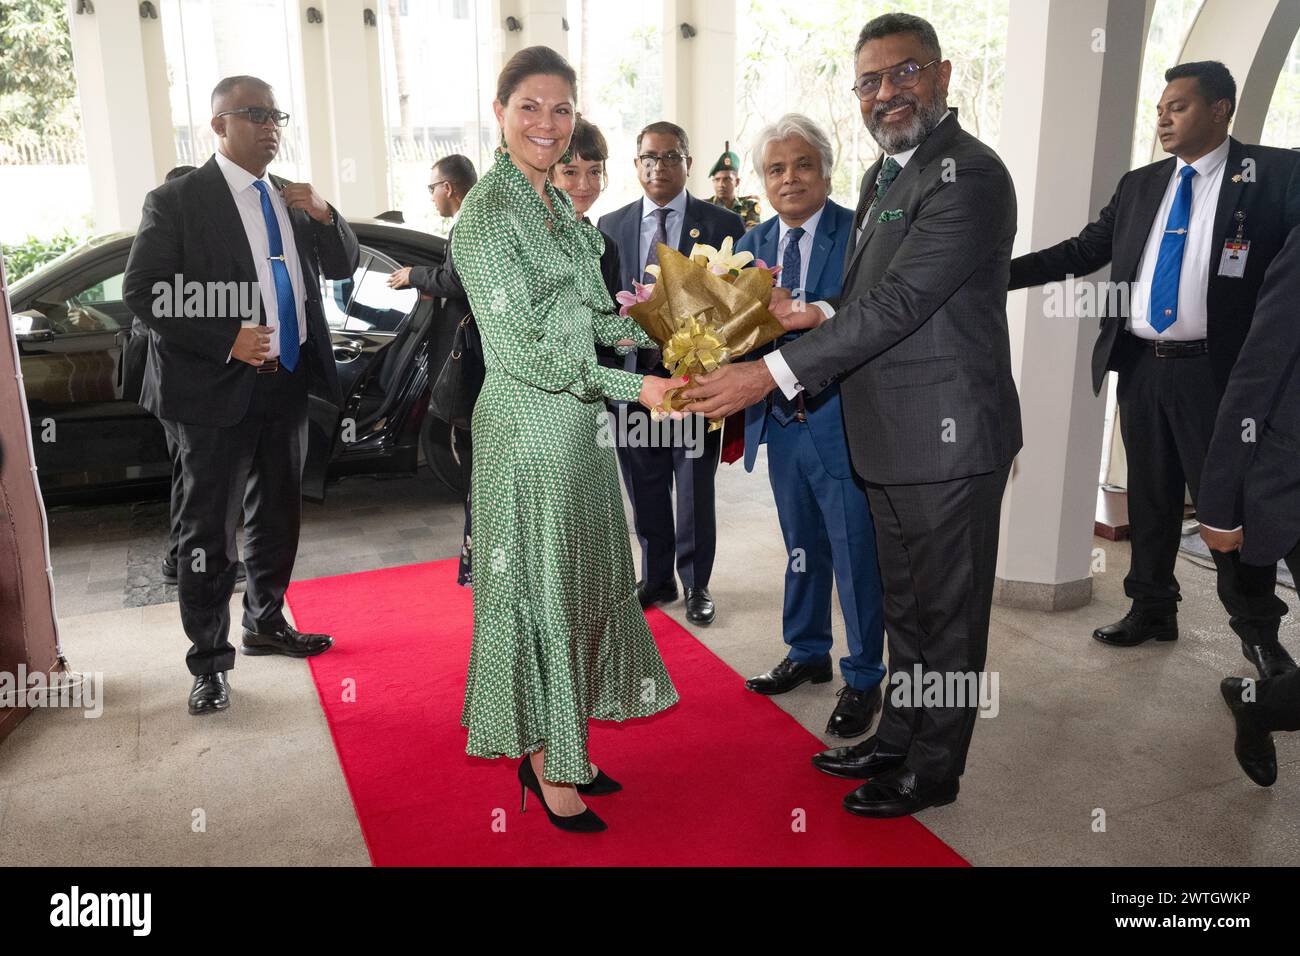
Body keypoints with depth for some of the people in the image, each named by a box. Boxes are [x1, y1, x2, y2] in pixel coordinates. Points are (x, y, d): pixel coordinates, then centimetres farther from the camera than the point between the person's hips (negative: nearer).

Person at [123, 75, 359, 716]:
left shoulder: (292, 200, 11)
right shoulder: (177, 200, -7)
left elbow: (344, 267, 12)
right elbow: (141, 291, -11)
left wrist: (325, 216, -6)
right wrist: (226, 340, -20)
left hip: (288, 383, 6)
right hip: (218, 391, -6)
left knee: (277, 516, 18)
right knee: (210, 529, 2)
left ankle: (266, 623, 36)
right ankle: (209, 660, 15)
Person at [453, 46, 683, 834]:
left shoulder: (560, 204, 12)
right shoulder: (488, 214, -14)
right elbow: (525, 351, -19)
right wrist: (634, 388, -20)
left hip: (580, 423, 8)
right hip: (530, 424, -8)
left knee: (580, 583, 15)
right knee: (540, 590, 4)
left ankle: (560, 748, 31)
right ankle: (543, 765, 23)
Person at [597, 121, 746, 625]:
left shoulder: (723, 224, 0)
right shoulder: (611, 226, 8)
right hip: (632, 374, 3)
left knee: (696, 488, 7)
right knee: (644, 488, 13)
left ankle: (696, 583, 24)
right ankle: (656, 578, 29)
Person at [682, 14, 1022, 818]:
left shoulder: (969, 175, -17)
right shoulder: (886, 175, 13)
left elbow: (901, 301, -25)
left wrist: (772, 374, -27)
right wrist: (819, 316, -3)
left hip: (947, 436, -9)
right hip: (892, 438, 9)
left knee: (947, 612, 7)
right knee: (906, 604, 21)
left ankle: (934, 769, 25)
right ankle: (898, 738, 38)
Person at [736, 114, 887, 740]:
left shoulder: (861, 234, -9)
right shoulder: (753, 243, 10)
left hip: (840, 422, -6)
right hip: (781, 420, 6)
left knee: (856, 554, 3)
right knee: (803, 548, 20)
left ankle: (863, 681, 20)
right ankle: (807, 654, 38)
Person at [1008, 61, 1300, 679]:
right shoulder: (1138, 186, 12)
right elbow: (1083, 251, 10)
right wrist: (1000, 272, 0)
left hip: (1217, 371, -4)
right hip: (1141, 367, 5)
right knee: (1150, 495, 13)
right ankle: (1152, 609, 29)